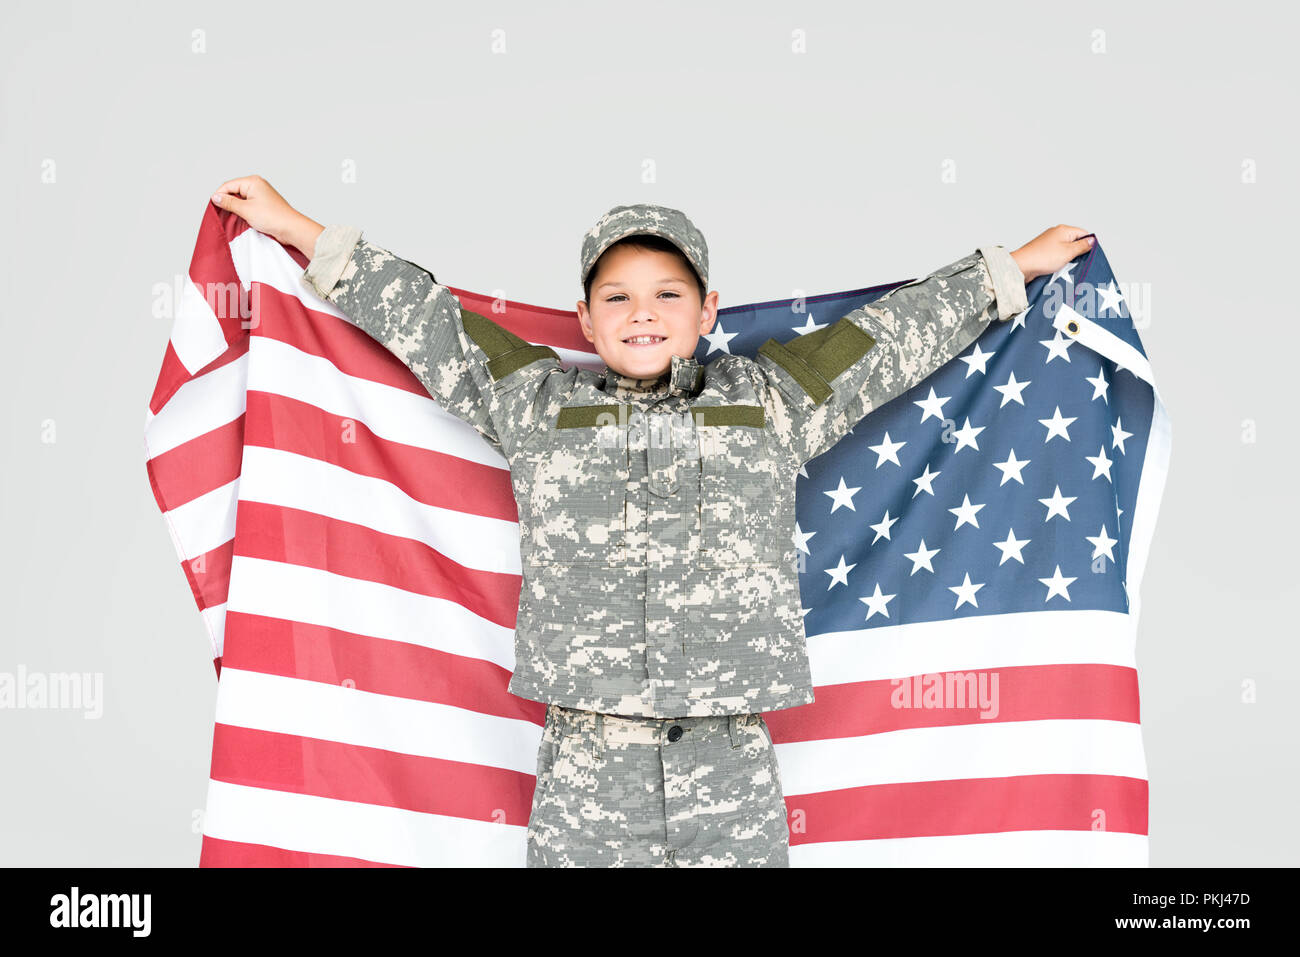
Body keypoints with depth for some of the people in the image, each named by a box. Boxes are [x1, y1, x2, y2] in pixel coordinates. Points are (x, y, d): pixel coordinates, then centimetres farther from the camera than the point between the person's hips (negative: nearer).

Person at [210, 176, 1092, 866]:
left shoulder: (767, 400, 13)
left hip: (731, 767, 0)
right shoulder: (537, 402, 13)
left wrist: (1013, 268, 28)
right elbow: (420, 314, 18)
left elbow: (896, 331, 21)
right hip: (585, 768, 0)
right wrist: (294, 229, 24)